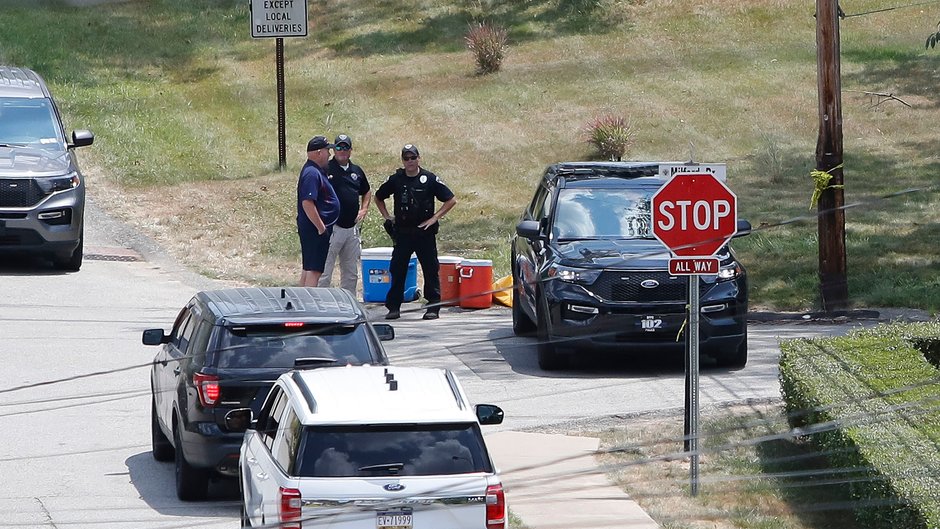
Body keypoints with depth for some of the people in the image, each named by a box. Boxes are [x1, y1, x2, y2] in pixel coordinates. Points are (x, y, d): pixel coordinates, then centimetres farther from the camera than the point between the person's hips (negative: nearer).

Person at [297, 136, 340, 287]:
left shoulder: (314, 171, 14)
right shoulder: (312, 173, -19)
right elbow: (307, 203, -26)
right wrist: (322, 228, -23)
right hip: (314, 229, -11)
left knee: (308, 268, 15)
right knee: (314, 269, -11)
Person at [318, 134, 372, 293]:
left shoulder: (357, 171, 13)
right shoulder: (325, 169, -7)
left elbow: (367, 192, 29)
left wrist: (364, 210, 14)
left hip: (352, 227, 7)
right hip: (332, 227, -7)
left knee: (351, 274, 13)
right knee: (324, 274, -8)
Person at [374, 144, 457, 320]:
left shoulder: (430, 179, -2)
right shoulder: (396, 180, 6)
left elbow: (451, 200, -1)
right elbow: (378, 197, 22)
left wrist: (434, 218, -6)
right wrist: (386, 216, 11)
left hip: (424, 232, -2)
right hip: (402, 232, 2)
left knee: (431, 269, 0)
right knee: (397, 269, 2)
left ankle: (433, 307, 5)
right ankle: (394, 307, 8)